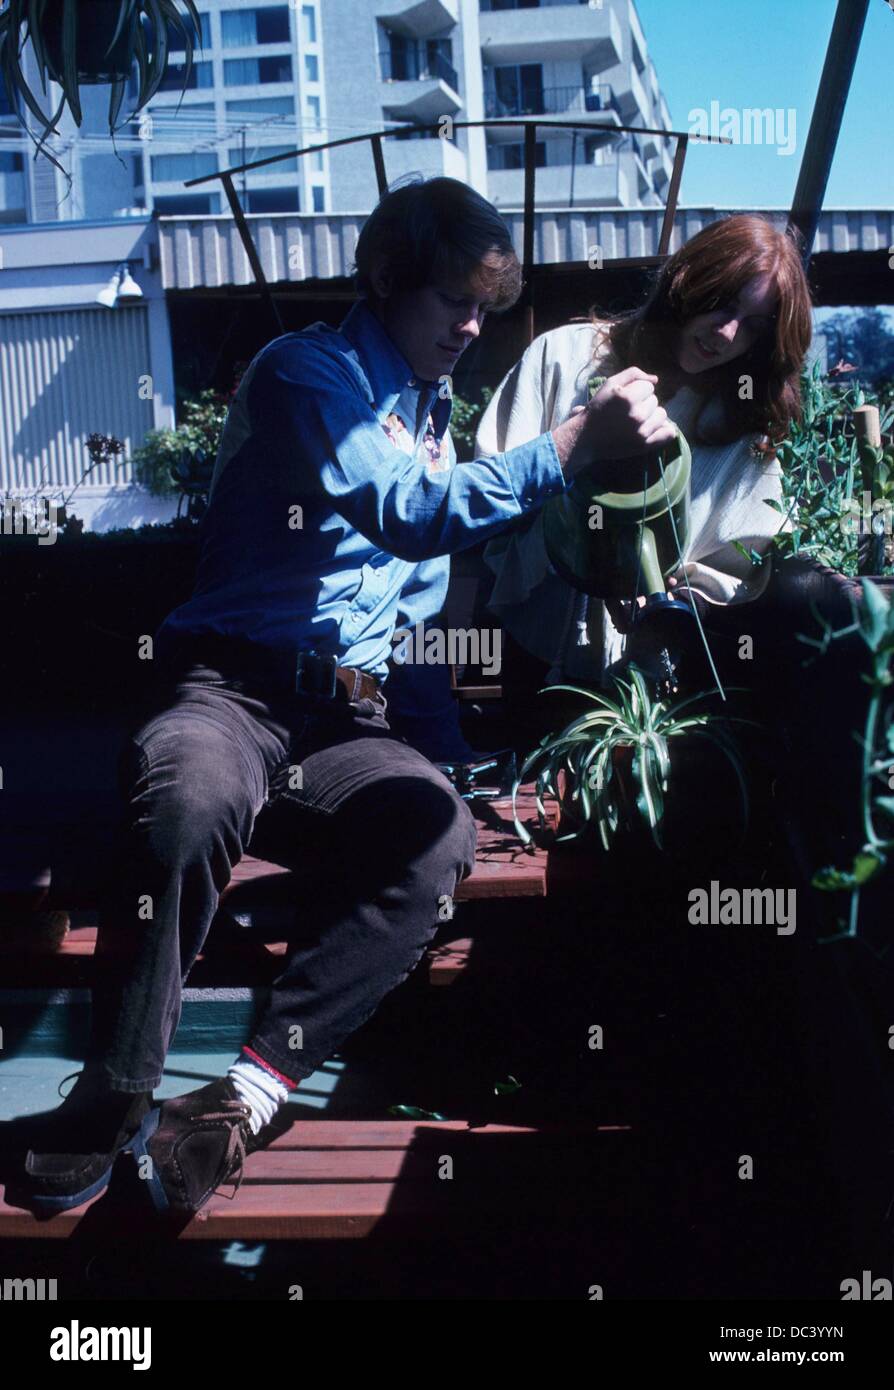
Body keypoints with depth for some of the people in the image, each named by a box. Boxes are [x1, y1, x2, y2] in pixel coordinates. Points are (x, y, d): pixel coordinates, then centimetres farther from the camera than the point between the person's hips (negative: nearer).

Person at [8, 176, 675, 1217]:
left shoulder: (432, 410, 26)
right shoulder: (305, 373, 0)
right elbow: (410, 513, -17)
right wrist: (572, 445, -23)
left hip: (345, 727, 6)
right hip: (232, 689, -5)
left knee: (439, 828, -31)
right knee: (188, 797, -41)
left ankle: (246, 1095, -32)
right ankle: (109, 1109, -27)